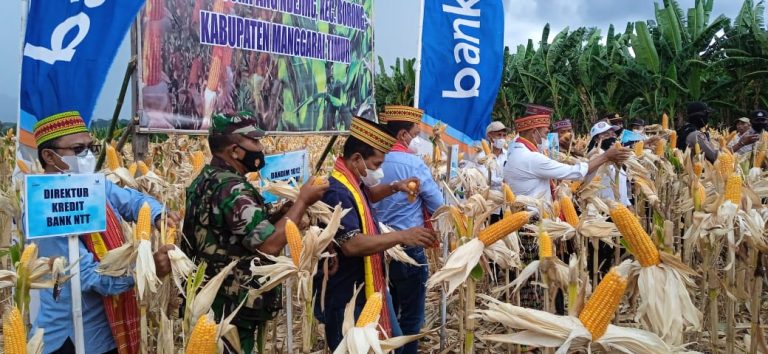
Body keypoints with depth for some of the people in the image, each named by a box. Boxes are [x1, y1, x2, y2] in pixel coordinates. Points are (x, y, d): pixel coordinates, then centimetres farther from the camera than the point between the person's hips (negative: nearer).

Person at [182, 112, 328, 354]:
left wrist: (283, 211, 2)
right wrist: (302, 202, -16)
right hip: (229, 307, -10)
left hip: (208, 301, 10)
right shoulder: (231, 188, -22)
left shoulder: (206, 179, 9)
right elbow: (270, 245, -27)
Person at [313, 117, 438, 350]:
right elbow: (352, 244, -35)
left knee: (392, 341, 22)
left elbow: (367, 196, 31)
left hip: (367, 287, 10)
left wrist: (394, 187, 13)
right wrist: (402, 236, -33)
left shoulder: (352, 182, 5)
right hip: (344, 296, -10)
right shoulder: (337, 192, -27)